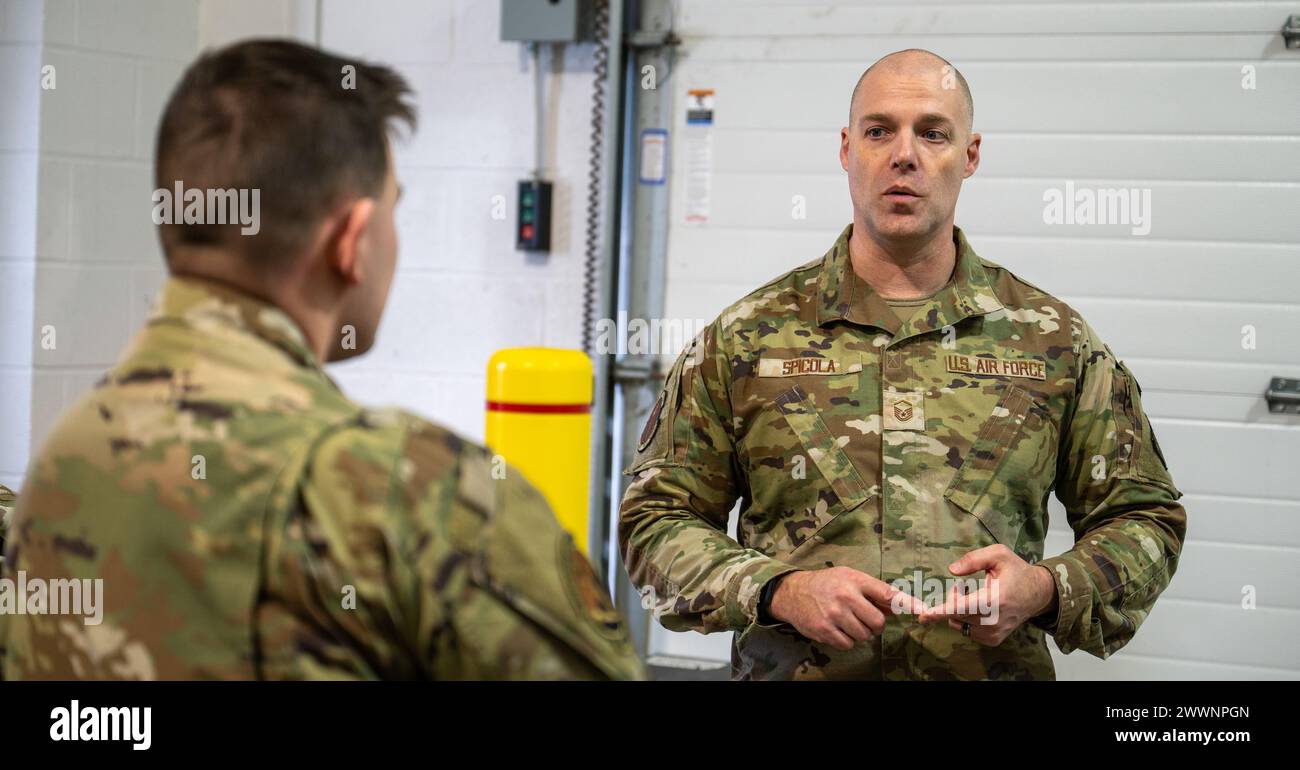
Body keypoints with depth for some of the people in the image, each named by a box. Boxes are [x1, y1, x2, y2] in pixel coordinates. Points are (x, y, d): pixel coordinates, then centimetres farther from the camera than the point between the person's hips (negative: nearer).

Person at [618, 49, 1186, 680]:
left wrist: (1044, 590, -12)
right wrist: (780, 592, -16)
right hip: (794, 673, 0)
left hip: (994, 667, 1)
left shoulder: (1054, 339, 3)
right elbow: (656, 520, 1)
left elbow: (1144, 517, 8)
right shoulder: (743, 338, 1)